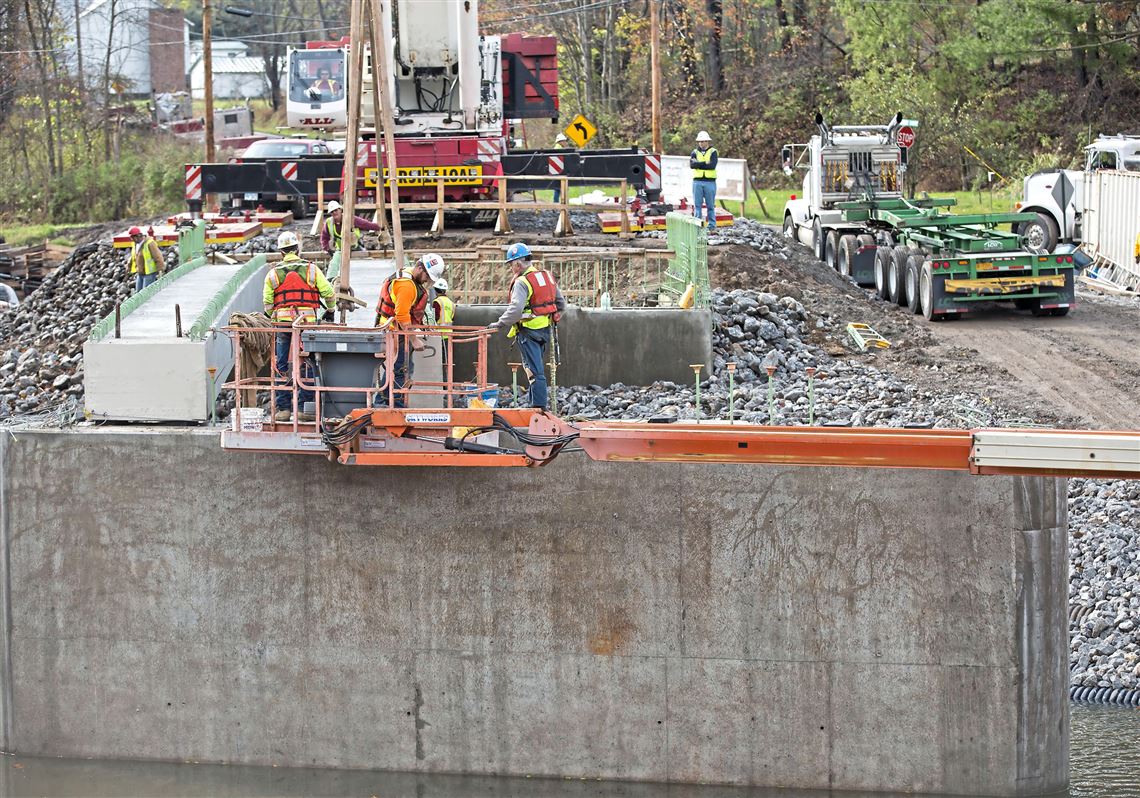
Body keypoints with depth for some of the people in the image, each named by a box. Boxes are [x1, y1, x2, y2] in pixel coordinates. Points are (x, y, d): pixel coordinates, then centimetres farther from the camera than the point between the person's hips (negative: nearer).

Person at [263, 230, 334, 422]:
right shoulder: (311, 269, 2)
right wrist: (329, 308, 19)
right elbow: (328, 292, 0)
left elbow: (267, 302, 2)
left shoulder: (274, 273, 3)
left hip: (282, 322, 1)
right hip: (308, 322, -1)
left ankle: (283, 408, 5)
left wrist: (272, 317, 19)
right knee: (306, 366, 4)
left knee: (282, 366, 7)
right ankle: (304, 407, 2)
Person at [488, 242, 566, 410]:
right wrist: (552, 319, 23)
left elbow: (516, 308, -27)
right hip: (545, 329, 8)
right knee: (536, 368, 17)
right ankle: (532, 400, 22)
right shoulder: (547, 276, 10)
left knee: (534, 370, -5)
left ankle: (538, 406, -5)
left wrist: (501, 323, -20)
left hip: (529, 331, -8)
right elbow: (561, 303, 16)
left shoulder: (522, 282, -16)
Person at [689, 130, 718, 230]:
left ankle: (712, 226, 6)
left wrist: (698, 164, -8)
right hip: (697, 181, 2)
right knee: (697, 205, 1)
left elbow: (713, 165, -12)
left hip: (710, 181, -2)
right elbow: (691, 165, -6)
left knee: (710, 205, 2)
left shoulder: (713, 152, 4)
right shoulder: (695, 152, 11)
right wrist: (705, 164, -11)